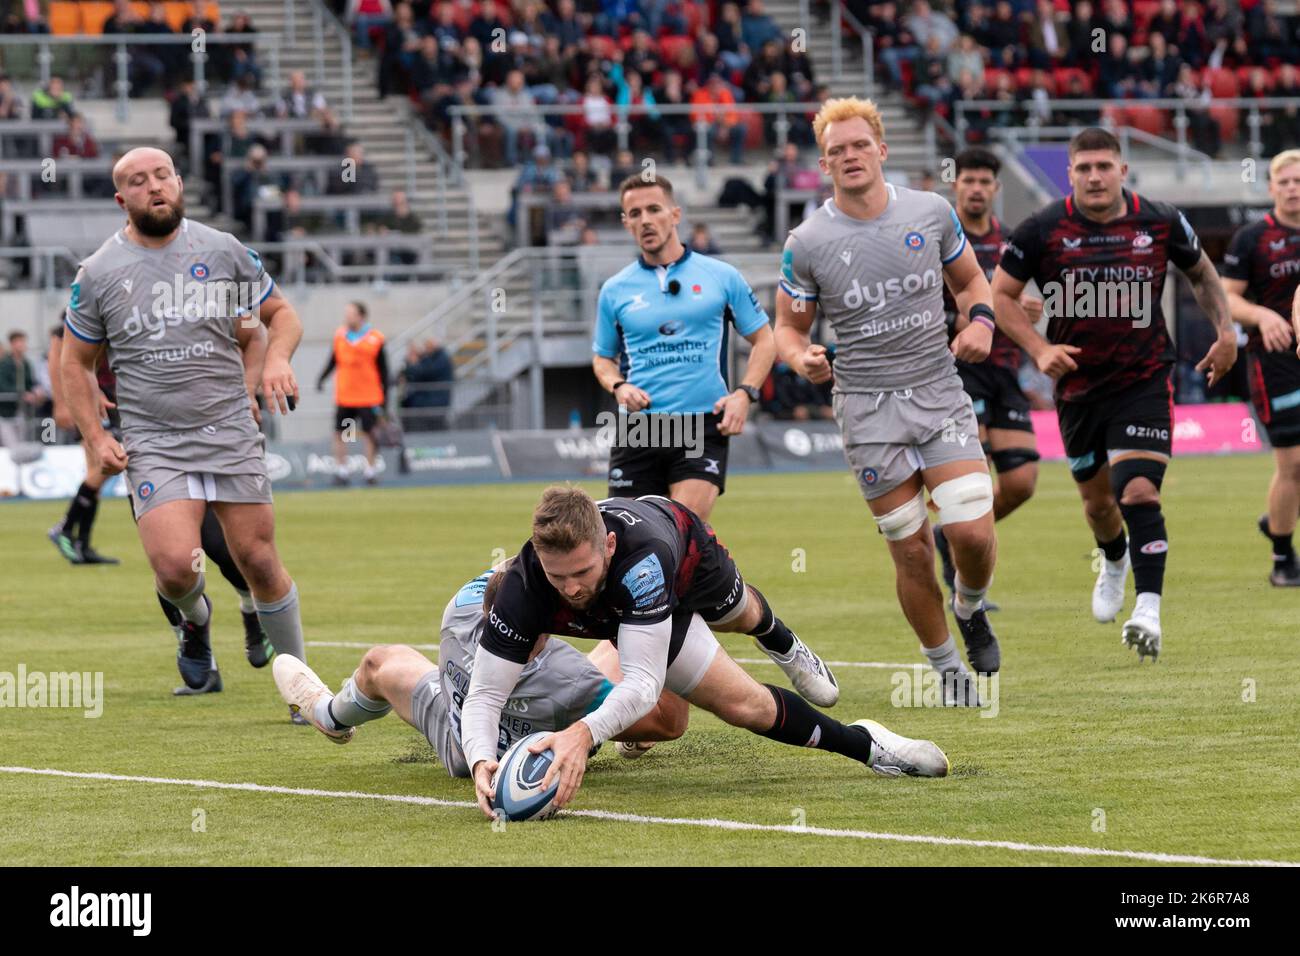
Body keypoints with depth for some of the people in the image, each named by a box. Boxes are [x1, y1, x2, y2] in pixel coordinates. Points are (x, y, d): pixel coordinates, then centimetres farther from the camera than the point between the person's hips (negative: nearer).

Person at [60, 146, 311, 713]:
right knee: (174, 565, -18)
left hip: (231, 432, 1)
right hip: (152, 444, -1)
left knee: (259, 562, 0)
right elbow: (76, 363, 10)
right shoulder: (99, 273, 1)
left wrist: (277, 358, -6)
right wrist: (95, 439, -1)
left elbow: (280, 312, 16)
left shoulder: (224, 251, 4)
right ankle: (195, 618, 18)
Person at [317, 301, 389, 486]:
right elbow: (333, 360, 14)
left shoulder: (375, 339, -4)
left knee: (369, 432, 0)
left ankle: (370, 471, 9)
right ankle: (342, 471, 9)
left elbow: (383, 369, 1)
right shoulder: (340, 335, 5)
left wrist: (385, 396, 0)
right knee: (339, 433, 1)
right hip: (344, 396, 3)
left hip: (369, 397, -3)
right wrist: (322, 378, 0)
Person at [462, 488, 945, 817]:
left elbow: (643, 683, -53)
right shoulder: (524, 588, -45)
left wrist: (583, 733, -71)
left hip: (688, 549, -1)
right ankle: (863, 744, 23)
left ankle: (781, 642, 74)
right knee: (743, 704, -3)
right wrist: (482, 762, -62)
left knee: (740, 615, 34)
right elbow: (484, 693, -41)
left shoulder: (642, 555, -52)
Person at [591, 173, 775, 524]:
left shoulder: (721, 276, 5)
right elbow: (602, 357, 22)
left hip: (703, 428, -2)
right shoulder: (615, 290, 10)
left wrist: (744, 393, -3)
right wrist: (618, 387, 0)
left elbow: (763, 340, 12)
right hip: (638, 427, 2)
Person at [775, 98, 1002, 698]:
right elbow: (788, 324, 7)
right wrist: (801, 357, -15)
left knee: (972, 532, -13)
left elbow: (969, 278, 18)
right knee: (911, 552, -2)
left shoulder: (931, 212, 2)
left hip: (940, 395, 1)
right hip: (868, 409, -1)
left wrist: (980, 320, -3)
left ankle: (971, 610, 21)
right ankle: (946, 667, 17)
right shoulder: (807, 243, -4)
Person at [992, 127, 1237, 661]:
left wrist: (1226, 330, 4)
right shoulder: (1042, 231, -8)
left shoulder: (1161, 223, -5)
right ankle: (1114, 564, 50)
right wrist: (1039, 349, -13)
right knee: (1098, 501, 16)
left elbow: (1202, 273, 14)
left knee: (1139, 492, -19)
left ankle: (1148, 611, -23)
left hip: (1144, 381, -2)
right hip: (1078, 384, 2)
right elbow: (1001, 295, 0)